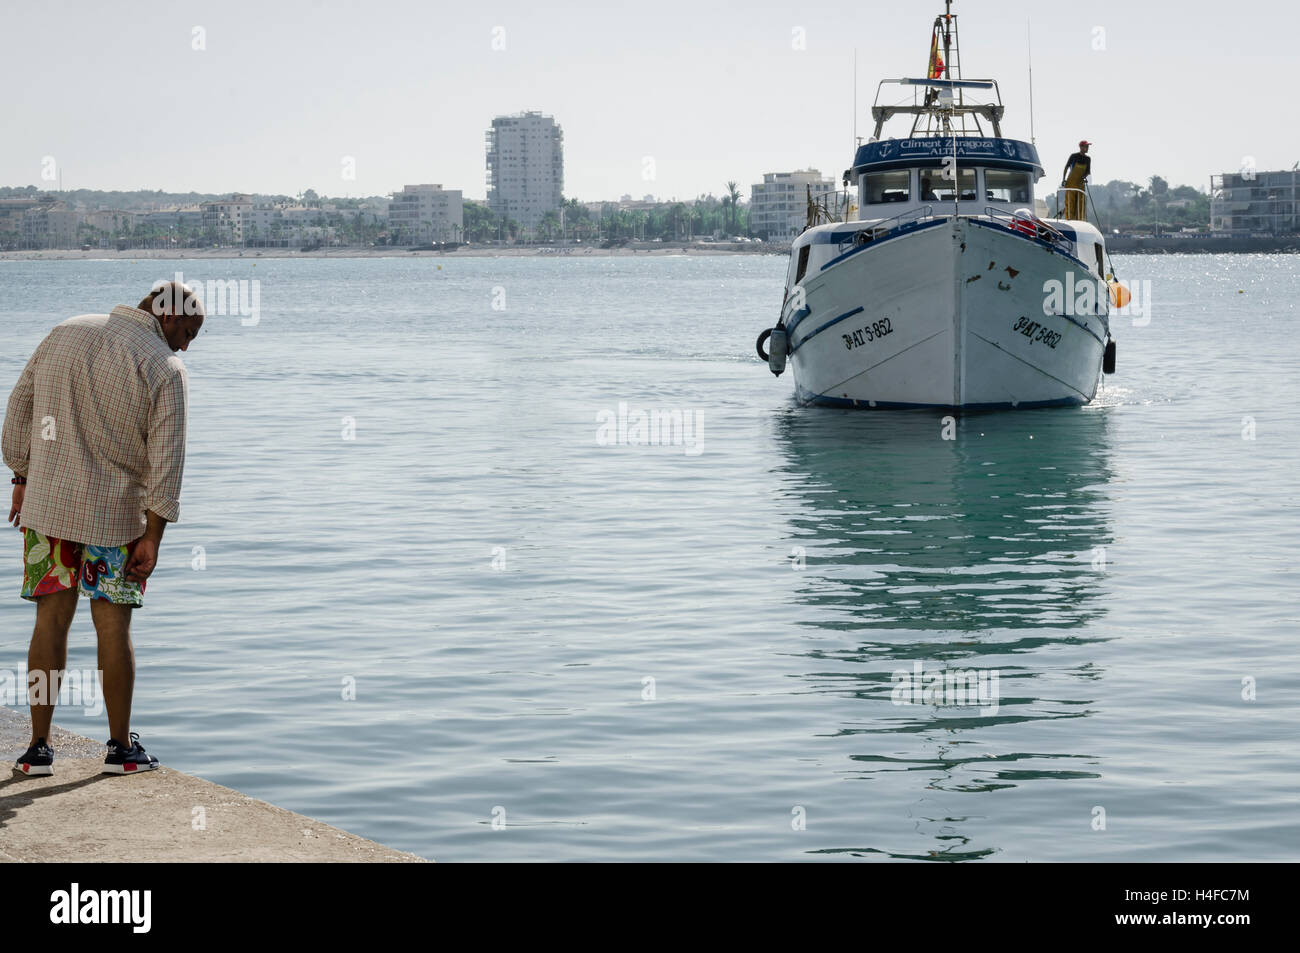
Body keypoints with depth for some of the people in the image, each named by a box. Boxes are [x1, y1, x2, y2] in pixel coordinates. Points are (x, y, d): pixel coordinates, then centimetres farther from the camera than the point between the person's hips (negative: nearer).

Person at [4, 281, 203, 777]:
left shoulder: (64, 334, 5)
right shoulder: (164, 369, -11)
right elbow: (166, 461, -13)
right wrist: (153, 538, -9)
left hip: (47, 506, 4)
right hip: (115, 515, -4)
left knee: (51, 620, 9)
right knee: (113, 627, 6)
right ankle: (121, 747, 14)